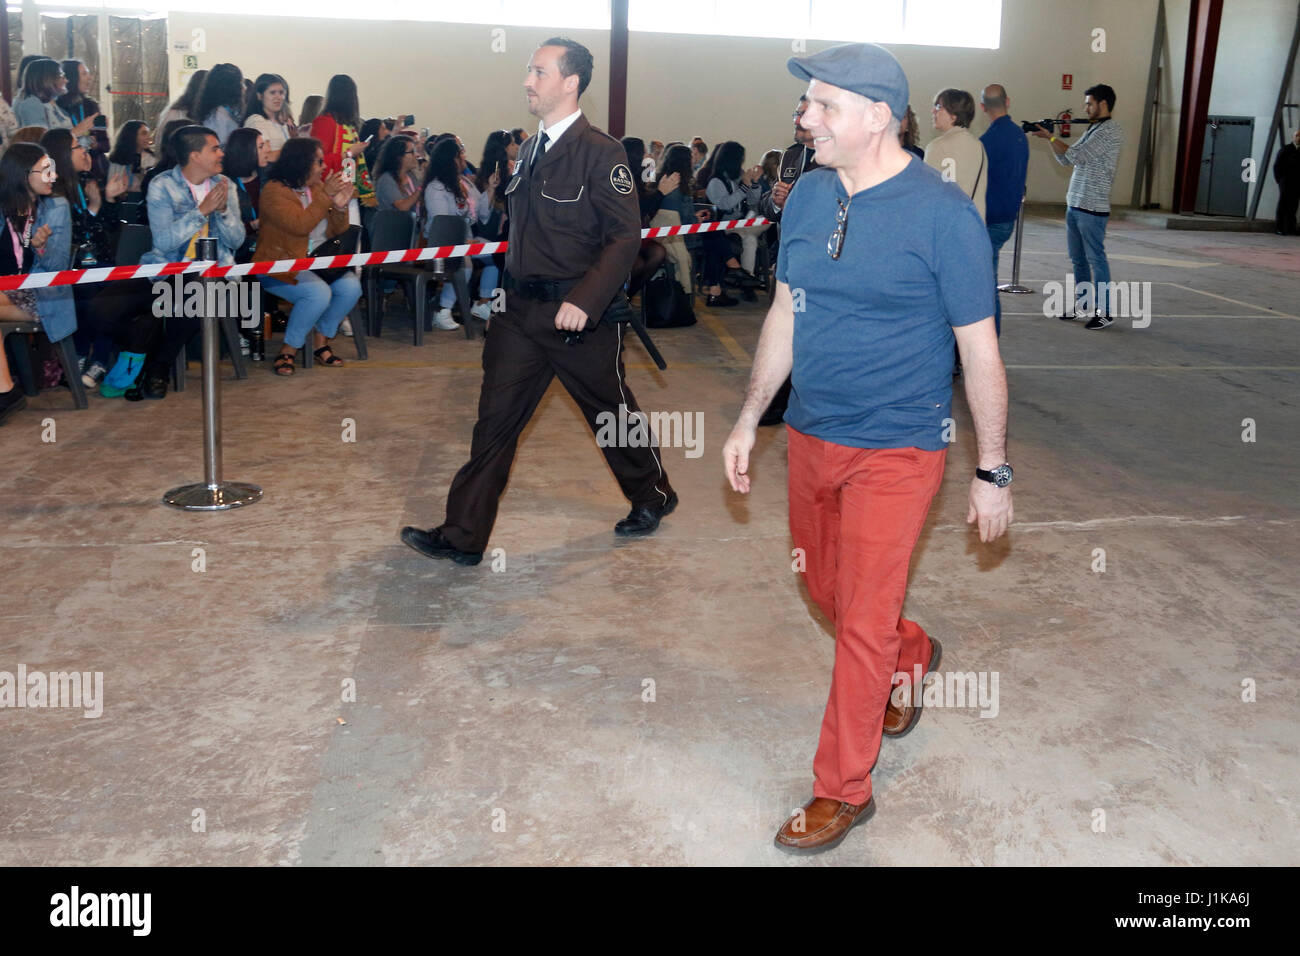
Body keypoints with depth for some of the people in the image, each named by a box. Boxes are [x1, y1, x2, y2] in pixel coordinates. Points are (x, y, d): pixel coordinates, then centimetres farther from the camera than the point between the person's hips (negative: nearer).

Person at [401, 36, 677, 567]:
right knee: (495, 418, 4)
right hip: (521, 309, 7)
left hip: (578, 314, -6)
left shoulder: (601, 152, -12)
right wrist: (510, 287, 16)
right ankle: (463, 535, 9)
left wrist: (585, 301, -26)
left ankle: (652, 497, 36)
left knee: (612, 412, 11)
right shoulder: (531, 150, 12)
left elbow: (625, 235, -17)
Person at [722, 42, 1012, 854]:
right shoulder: (809, 196, 1)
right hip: (811, 437, 7)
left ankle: (843, 790, 18)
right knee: (826, 589, 22)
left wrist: (994, 473, -9)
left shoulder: (943, 214, -16)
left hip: (895, 452, -6)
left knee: (863, 625, 0)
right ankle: (914, 655, 52)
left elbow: (981, 351, -11)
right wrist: (749, 421, 12)